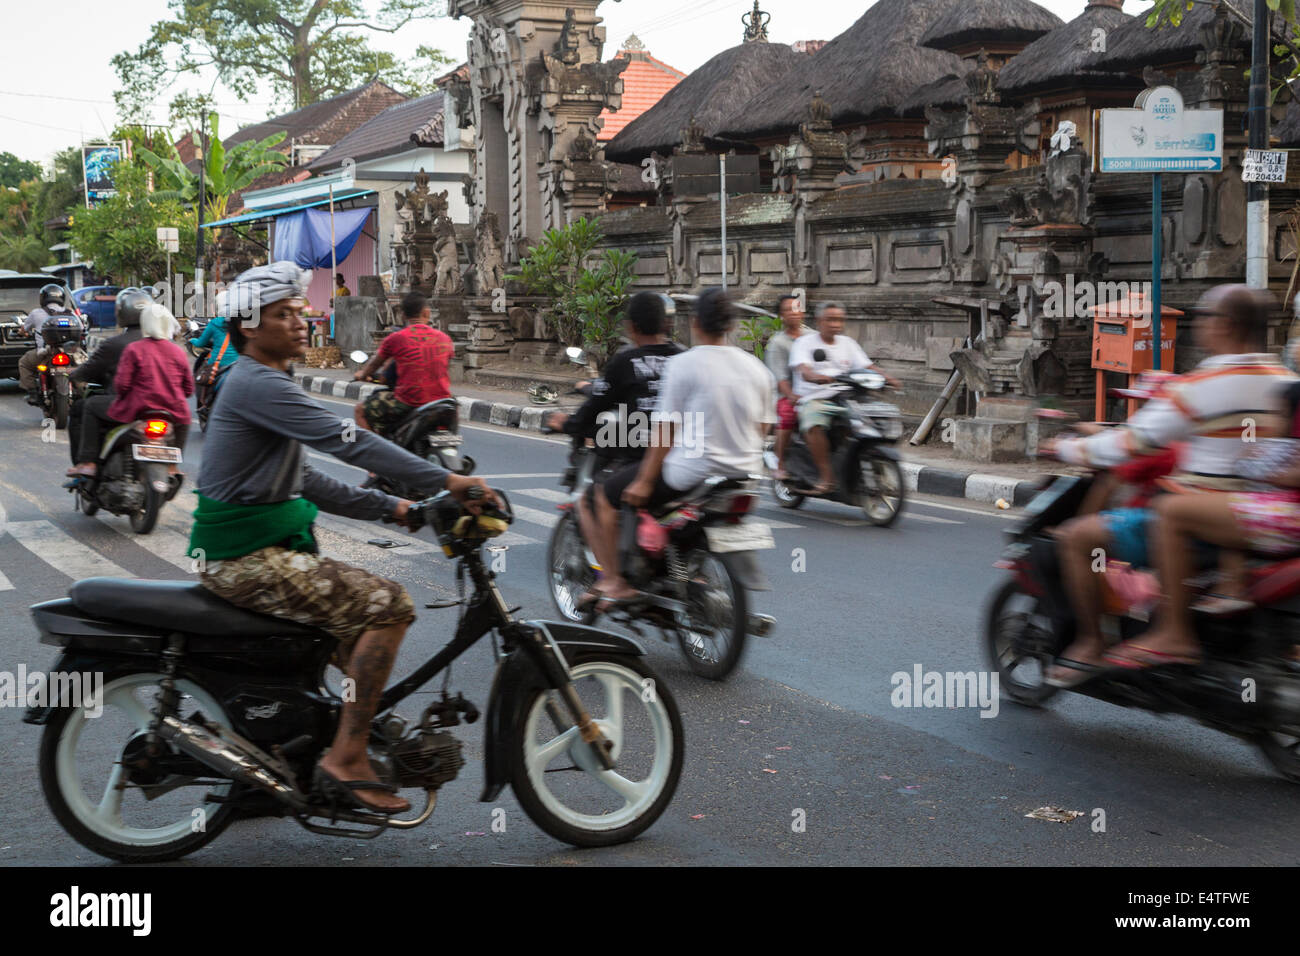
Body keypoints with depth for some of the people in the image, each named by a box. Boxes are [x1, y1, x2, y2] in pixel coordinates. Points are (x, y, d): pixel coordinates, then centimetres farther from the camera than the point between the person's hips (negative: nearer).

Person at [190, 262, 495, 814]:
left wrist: (392, 507, 11)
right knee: (390, 606, -18)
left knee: (362, 611, 22)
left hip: (259, 548, 11)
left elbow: (305, 484, 19)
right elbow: (347, 442, -25)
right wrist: (445, 483, -25)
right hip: (245, 559, -11)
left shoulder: (262, 383, 18)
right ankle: (345, 761, -16)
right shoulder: (257, 384, -15)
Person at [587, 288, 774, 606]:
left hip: (691, 475, -7)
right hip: (744, 475, 7)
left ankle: (614, 580, 6)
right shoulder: (757, 367, 5)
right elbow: (761, 428, 10)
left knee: (605, 495, 10)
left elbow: (666, 429, -12)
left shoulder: (683, 364, -11)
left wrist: (644, 481, -7)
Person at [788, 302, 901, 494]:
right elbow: (803, 370, -15)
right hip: (813, 399, -5)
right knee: (815, 426, -37)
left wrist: (887, 377, -8)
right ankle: (827, 477, -34)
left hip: (845, 400, 5)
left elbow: (867, 367, 12)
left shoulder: (847, 343, 19)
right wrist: (816, 377, -38)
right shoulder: (804, 343, 3)